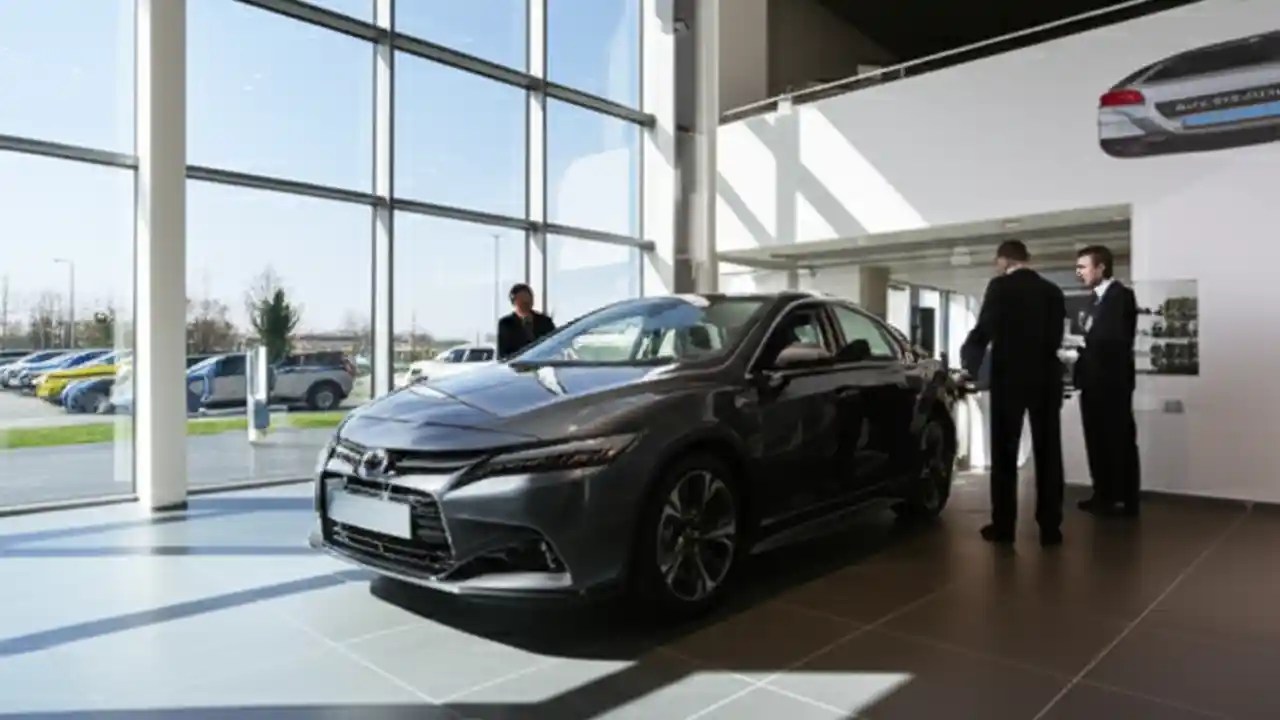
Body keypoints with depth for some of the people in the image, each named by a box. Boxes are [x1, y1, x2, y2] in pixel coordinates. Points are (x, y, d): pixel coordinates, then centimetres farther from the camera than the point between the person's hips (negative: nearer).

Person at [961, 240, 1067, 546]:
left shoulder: (1000, 287, -6)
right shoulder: (1053, 291, 8)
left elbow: (984, 330, -7)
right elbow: (1056, 337, 8)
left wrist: (968, 362, 7)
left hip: (1009, 377, -4)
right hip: (1046, 379, 4)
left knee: (1004, 454, 4)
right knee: (1048, 454, 8)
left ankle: (1003, 526, 7)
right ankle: (1050, 527, 12)